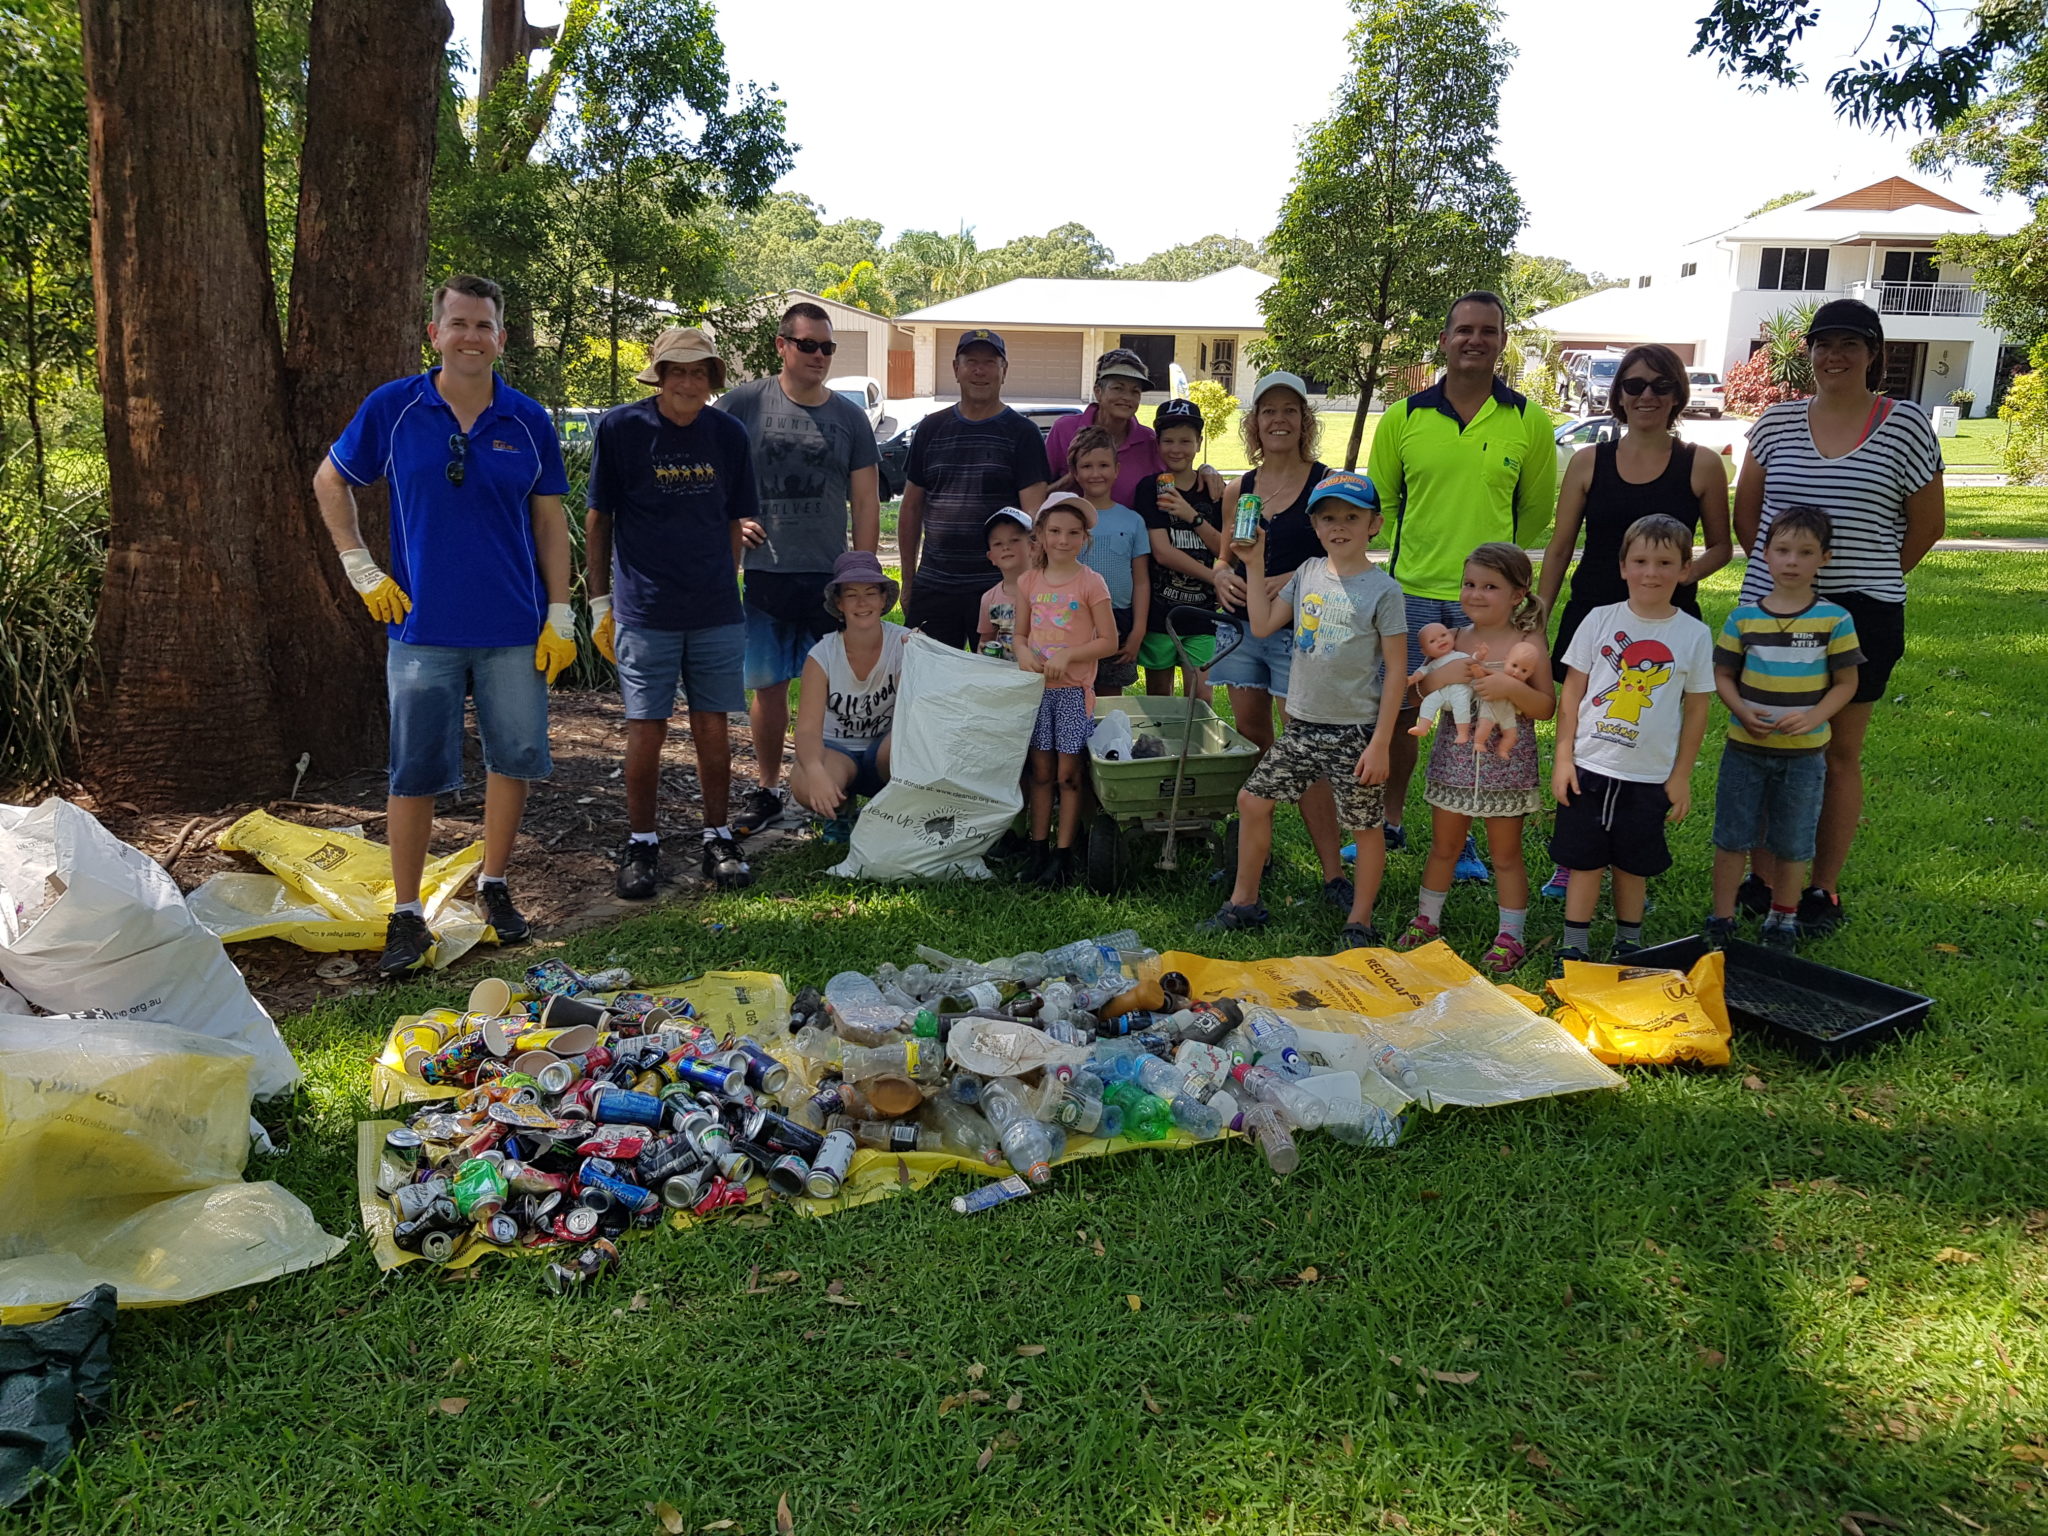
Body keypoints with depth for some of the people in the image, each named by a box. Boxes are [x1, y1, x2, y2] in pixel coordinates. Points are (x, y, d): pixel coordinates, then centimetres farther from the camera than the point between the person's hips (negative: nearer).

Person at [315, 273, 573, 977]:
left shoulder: (528, 422, 2)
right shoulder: (393, 409, -1)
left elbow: (550, 521, 7)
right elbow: (330, 483, 11)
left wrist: (560, 617, 1)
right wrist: (363, 572, 3)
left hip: (514, 628, 2)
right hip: (423, 624, -1)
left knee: (515, 758, 8)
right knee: (414, 774, 1)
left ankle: (493, 885, 28)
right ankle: (406, 916, 12)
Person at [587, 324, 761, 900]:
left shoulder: (728, 434, 4)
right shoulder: (619, 428, -3)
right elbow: (597, 519, 2)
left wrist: (724, 587, 11)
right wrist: (600, 602, 0)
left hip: (717, 612, 2)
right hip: (643, 610, -2)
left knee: (712, 727, 7)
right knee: (646, 729, 1)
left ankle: (718, 839, 20)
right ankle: (640, 845, 15)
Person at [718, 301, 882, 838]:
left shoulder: (849, 416, 7)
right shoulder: (742, 403, 2)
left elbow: (865, 502, 7)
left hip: (831, 575, 1)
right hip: (765, 572, 0)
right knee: (768, 684, 7)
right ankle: (767, 789, 20)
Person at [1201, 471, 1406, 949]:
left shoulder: (1382, 590, -10)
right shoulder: (1308, 573, 5)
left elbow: (1395, 671, -10)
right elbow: (1262, 625, 6)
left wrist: (1380, 743, -13)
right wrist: (1254, 565, 1)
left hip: (1355, 731, -5)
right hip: (1303, 725, 5)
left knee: (1367, 825, 5)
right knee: (1252, 800, 7)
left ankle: (1360, 922, 22)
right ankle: (1244, 902, 23)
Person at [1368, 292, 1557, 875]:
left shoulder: (1529, 422, 1)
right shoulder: (1403, 417, 1)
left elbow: (1536, 509, 12)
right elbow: (1378, 500, 12)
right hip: (1412, 591, 1)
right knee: (1398, 713, 8)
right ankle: (1389, 822, 27)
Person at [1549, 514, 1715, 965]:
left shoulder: (1694, 635, -2)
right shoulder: (1600, 620, -2)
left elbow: (1696, 711, 4)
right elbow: (1572, 692, 2)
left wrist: (1681, 776, 3)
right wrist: (1563, 757, -2)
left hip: (1649, 776, 0)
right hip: (1588, 766, 0)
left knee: (1632, 865, 11)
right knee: (1584, 861, 5)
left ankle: (1628, 946, 28)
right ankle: (1572, 949, 16)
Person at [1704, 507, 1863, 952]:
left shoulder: (1835, 620, -5)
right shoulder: (1744, 617, -2)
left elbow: (1846, 682, -1)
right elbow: (1723, 675, 4)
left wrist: (1812, 717, -17)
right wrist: (1742, 711, -14)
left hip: (1804, 753, -1)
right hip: (1745, 748, 1)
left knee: (1792, 844, 10)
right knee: (1731, 837, 5)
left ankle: (1782, 922, 27)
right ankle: (1722, 920, 18)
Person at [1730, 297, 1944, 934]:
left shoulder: (1905, 427, -3)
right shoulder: (1777, 421, 4)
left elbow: (1927, 523, 4)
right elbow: (1746, 512, 12)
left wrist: (1871, 581, 7)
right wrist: (1775, 570, 6)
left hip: (1860, 616, -2)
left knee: (1839, 754, 7)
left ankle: (1822, 888, 18)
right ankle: (1761, 877, 18)